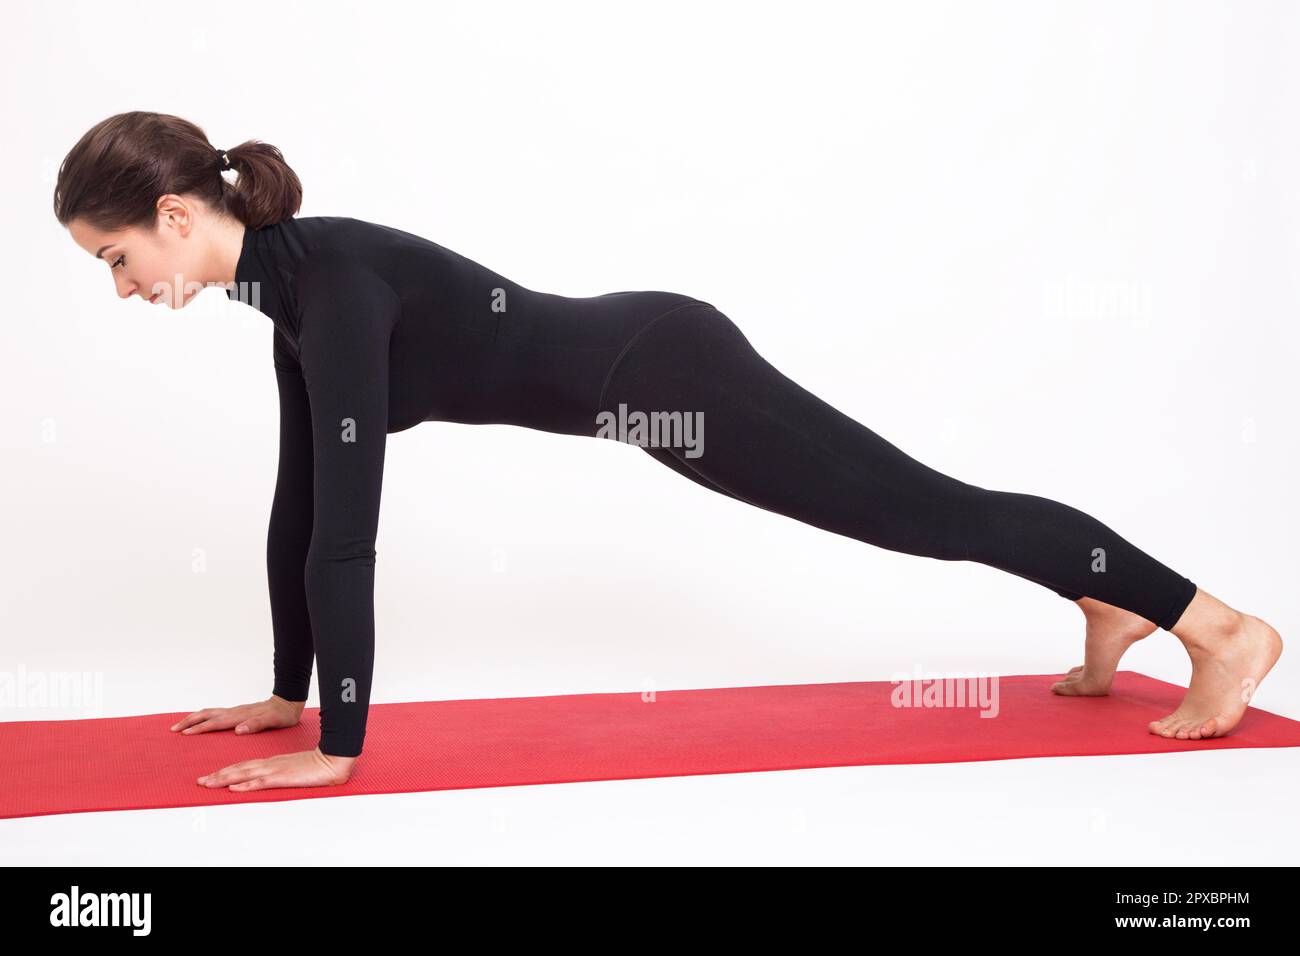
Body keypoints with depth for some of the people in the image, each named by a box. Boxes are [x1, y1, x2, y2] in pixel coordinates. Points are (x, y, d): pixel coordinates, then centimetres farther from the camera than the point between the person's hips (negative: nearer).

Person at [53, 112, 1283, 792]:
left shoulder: (333, 283, -24)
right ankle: (1113, 609, 38)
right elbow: (301, 497, 10)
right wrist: (286, 692, 13)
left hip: (663, 373, -8)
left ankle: (1223, 629, 12)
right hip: (637, 372, 9)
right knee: (912, 510, 20)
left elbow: (347, 529, -27)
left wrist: (336, 747, -21)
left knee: (930, 509, -1)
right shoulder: (285, 279, 5)